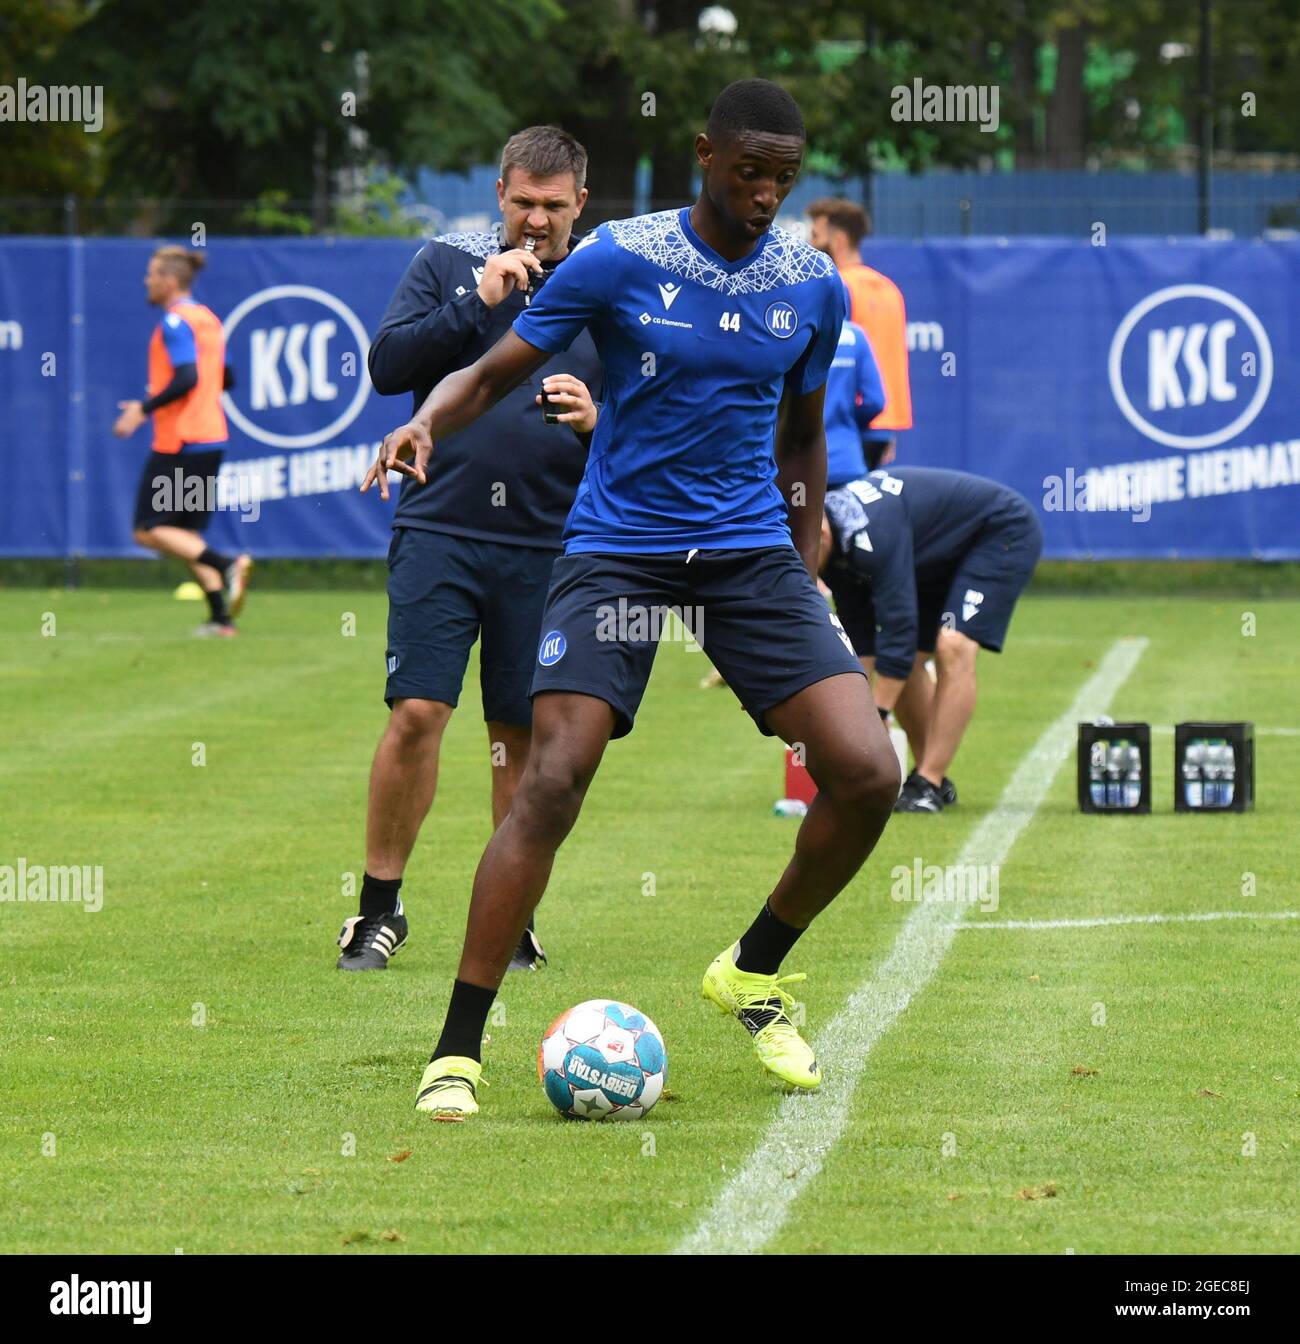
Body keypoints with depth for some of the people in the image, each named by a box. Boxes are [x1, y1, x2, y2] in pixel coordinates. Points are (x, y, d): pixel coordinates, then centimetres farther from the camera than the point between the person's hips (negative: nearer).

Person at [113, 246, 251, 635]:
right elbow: (224, 379, 21)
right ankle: (221, 618, 1)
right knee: (186, 535, 12)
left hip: (179, 441, -9)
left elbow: (187, 378, -23)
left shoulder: (176, 322, -12)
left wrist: (144, 409, -16)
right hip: (211, 439, 9)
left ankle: (227, 565, -20)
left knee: (150, 530, -5)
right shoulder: (209, 320, 15)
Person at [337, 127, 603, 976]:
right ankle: (380, 908, 4)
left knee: (524, 735, 4)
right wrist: (476, 301, -11)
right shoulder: (449, 262, 6)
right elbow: (387, 365, -3)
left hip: (547, 547, 1)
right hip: (440, 531, -1)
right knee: (416, 713, -8)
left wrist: (599, 420, -13)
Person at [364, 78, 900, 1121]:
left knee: (867, 774, -12)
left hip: (751, 552, 3)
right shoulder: (619, 260, -7)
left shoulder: (813, 286, 4)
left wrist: (805, 577, 16)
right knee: (553, 781, -19)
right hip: (617, 549, -3)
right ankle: (458, 1050, -12)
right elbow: (492, 374, -3)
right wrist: (426, 422, -24)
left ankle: (754, 975, 13)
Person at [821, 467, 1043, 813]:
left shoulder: (870, 534, -36)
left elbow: (898, 625, -35)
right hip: (948, 551, 10)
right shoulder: (836, 540, -8)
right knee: (906, 665, 3)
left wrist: (876, 718, -31)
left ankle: (928, 784, -23)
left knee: (953, 648, -25)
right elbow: (858, 634, 1)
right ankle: (932, 778, 13)